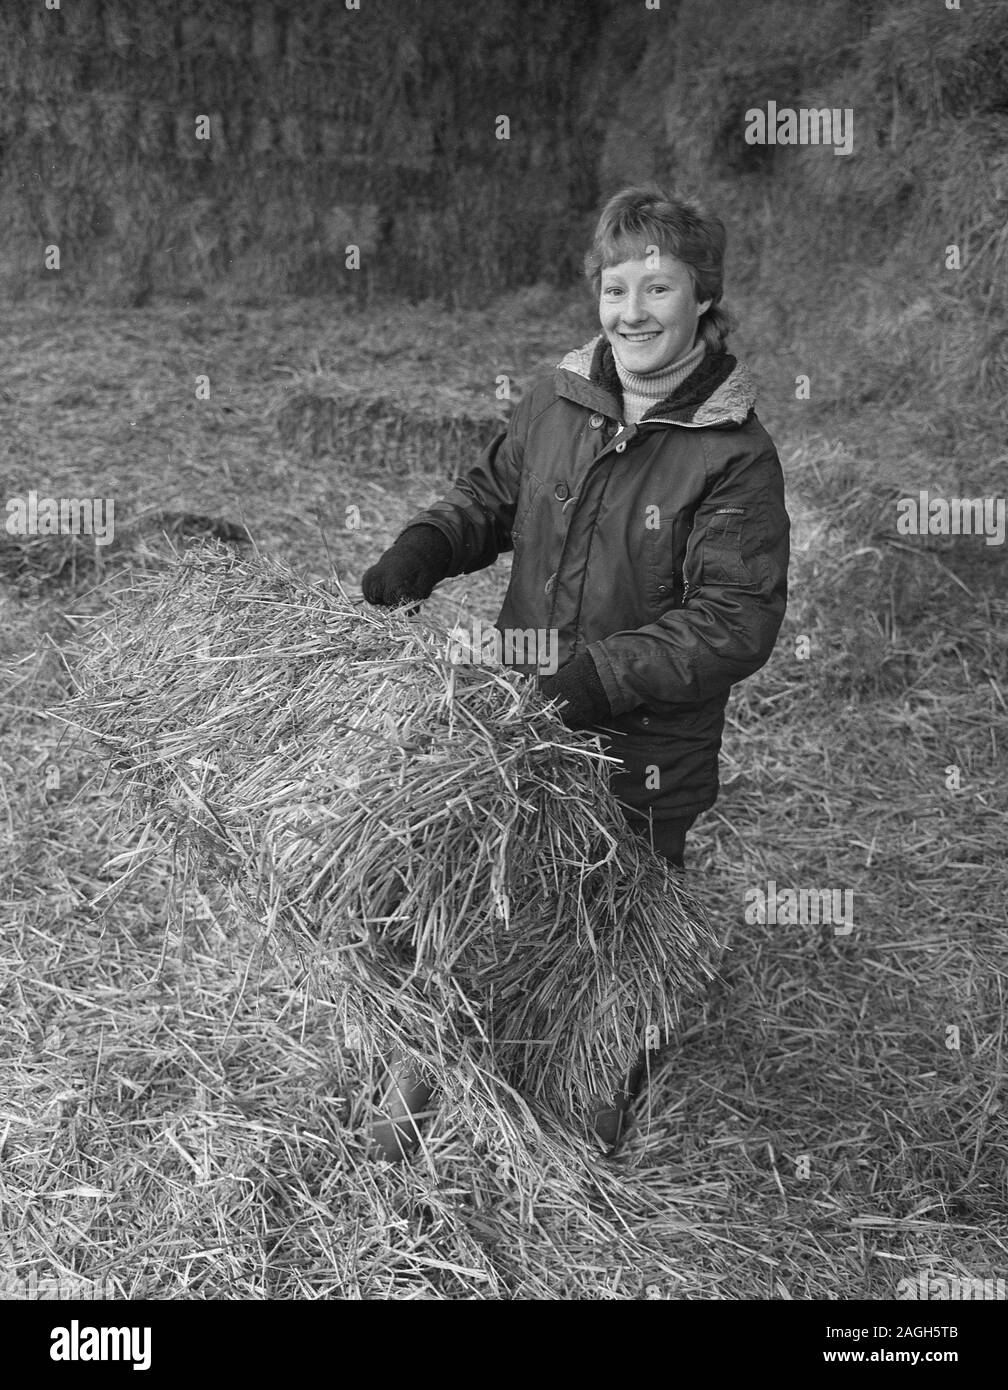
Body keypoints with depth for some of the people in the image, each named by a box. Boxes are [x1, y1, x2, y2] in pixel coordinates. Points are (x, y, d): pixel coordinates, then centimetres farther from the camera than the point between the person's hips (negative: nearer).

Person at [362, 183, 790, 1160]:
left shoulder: (734, 456, -16)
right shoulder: (559, 399, -1)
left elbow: (735, 622, -20)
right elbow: (491, 494, 13)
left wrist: (596, 676, -28)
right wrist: (422, 549, -6)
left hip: (643, 759, -4)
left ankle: (597, 1140, 45)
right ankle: (413, 1106, 44)